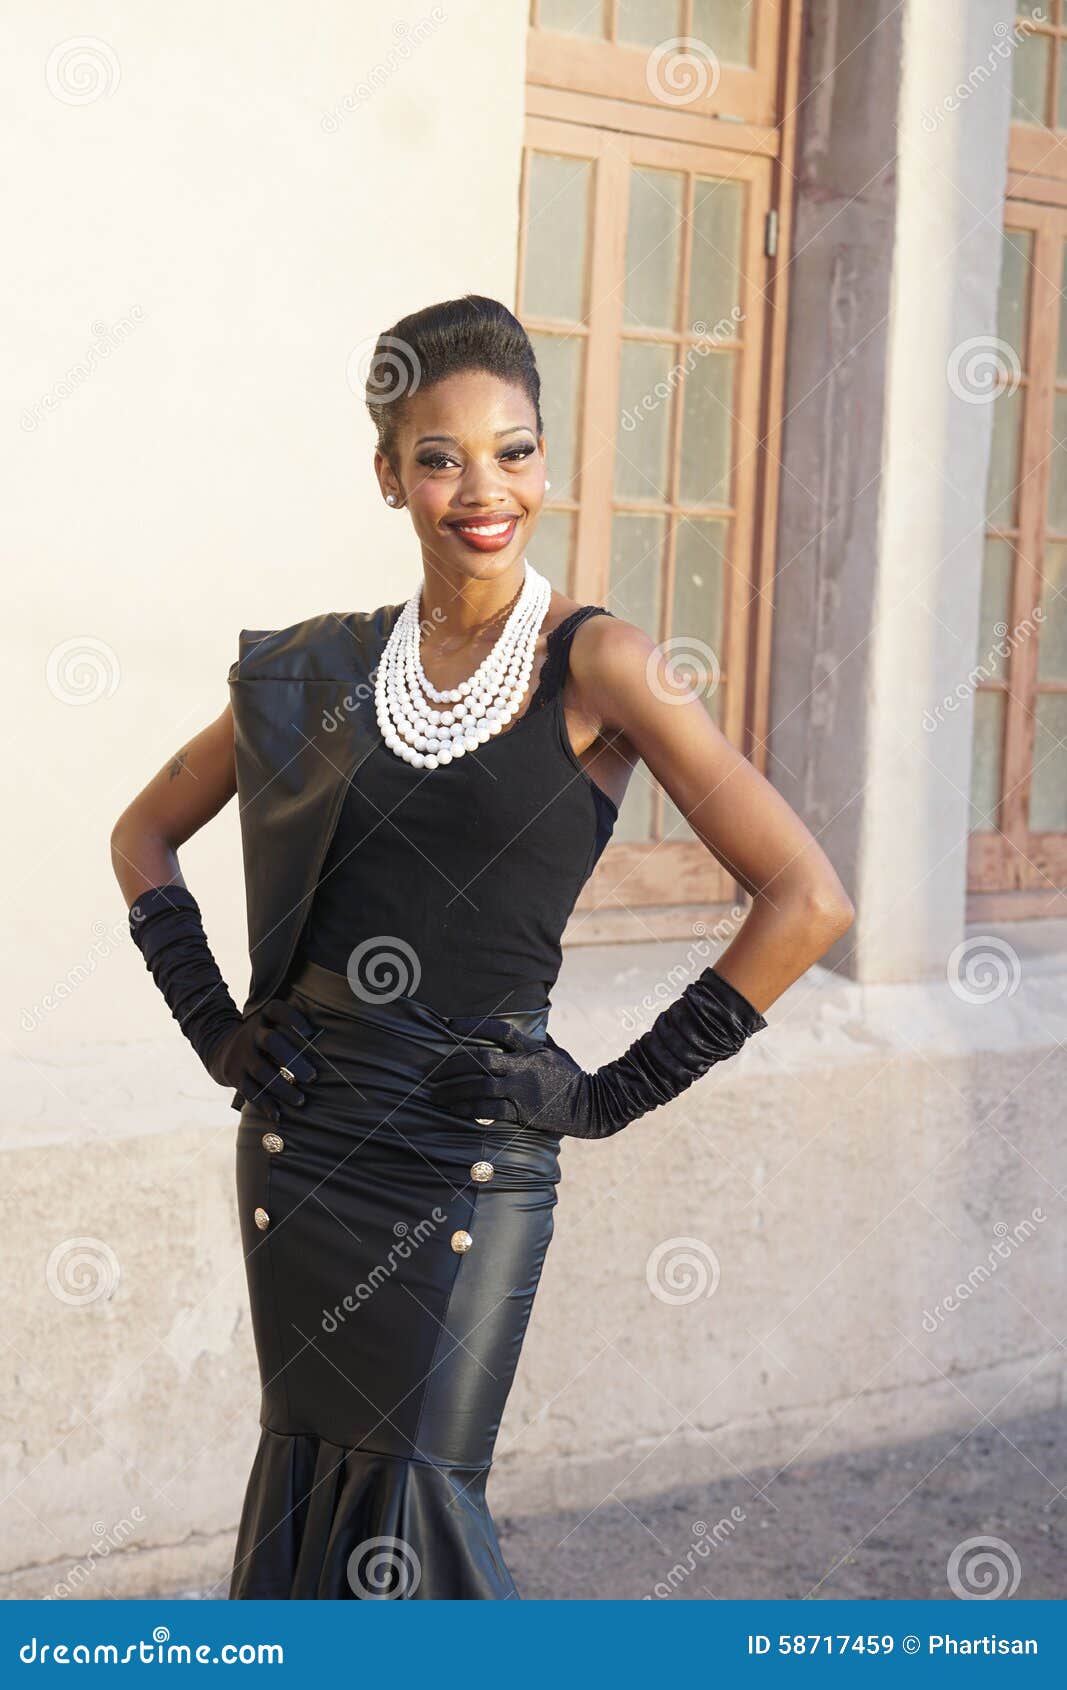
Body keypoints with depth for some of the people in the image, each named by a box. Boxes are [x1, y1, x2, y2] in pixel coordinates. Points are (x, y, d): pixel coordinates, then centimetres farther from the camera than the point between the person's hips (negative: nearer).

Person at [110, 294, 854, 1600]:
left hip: (473, 1155, -4)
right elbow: (147, 831, 18)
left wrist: (614, 1095, -11)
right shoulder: (327, 666, 4)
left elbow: (807, 902, -14)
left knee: (412, 1503, -1)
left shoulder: (597, 668, -9)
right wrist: (211, 1025, 6)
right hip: (302, 1135, 4)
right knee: (309, 1473, 13)